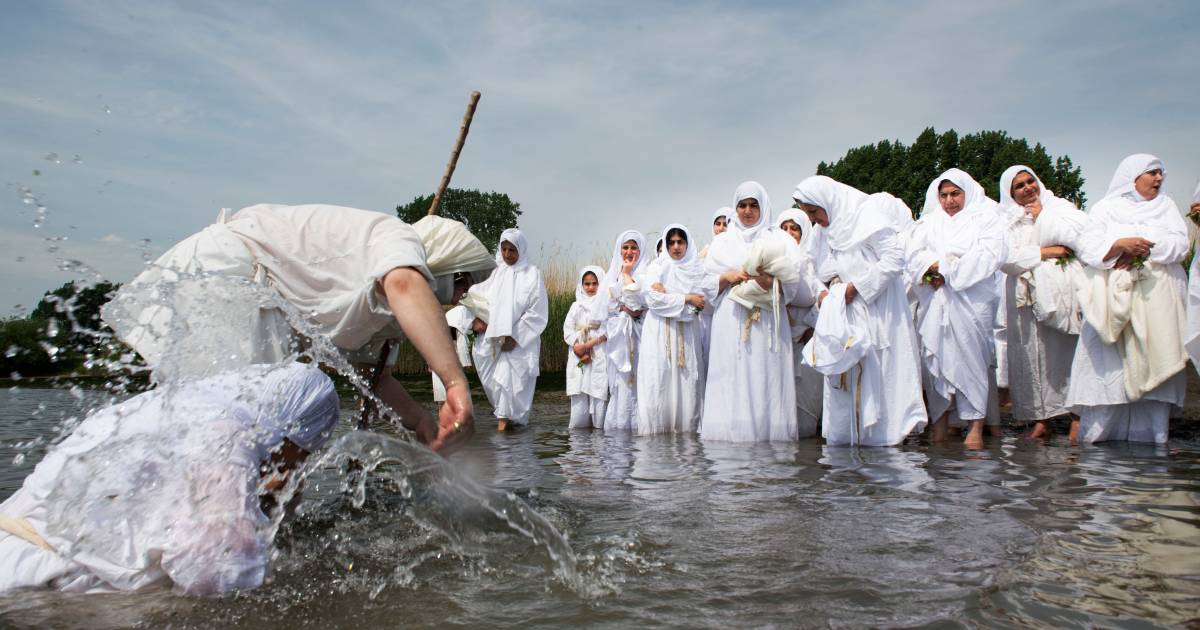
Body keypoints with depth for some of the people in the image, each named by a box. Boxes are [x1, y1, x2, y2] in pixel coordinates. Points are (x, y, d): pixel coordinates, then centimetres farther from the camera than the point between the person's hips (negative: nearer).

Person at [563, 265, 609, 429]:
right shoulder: (576, 306, 16)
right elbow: (567, 329, 7)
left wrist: (589, 345, -15)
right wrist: (578, 347, -11)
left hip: (599, 358, -3)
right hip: (578, 359, 3)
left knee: (598, 394, -8)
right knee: (578, 396, -2)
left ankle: (598, 426, -1)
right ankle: (578, 426, 5)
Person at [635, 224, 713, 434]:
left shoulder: (697, 269, 11)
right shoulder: (657, 267, 5)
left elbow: (705, 298, -1)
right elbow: (653, 299, -8)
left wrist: (668, 295, -9)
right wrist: (686, 299, -7)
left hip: (687, 332, 2)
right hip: (659, 332, -2)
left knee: (687, 379, -4)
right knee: (658, 378, -7)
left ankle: (686, 427, 1)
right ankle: (654, 427, -5)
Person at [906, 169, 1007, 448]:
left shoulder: (985, 217, 12)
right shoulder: (929, 222, 21)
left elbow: (988, 256, -3)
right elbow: (913, 253, 7)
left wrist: (945, 267, -7)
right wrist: (933, 267, -13)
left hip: (971, 302, -3)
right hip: (933, 302, 3)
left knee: (972, 357, -9)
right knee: (935, 357, -3)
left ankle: (976, 426, -7)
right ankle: (941, 420, 4)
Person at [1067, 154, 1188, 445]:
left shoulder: (1166, 206, 19)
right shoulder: (1104, 209, 12)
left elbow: (1180, 245, 4)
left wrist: (1143, 248, -9)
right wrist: (1121, 245, -17)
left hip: (1158, 302, 2)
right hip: (1114, 300, -2)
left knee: (1153, 367, -5)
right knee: (1109, 368, -9)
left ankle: (1150, 438, -2)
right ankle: (1097, 436, -6)